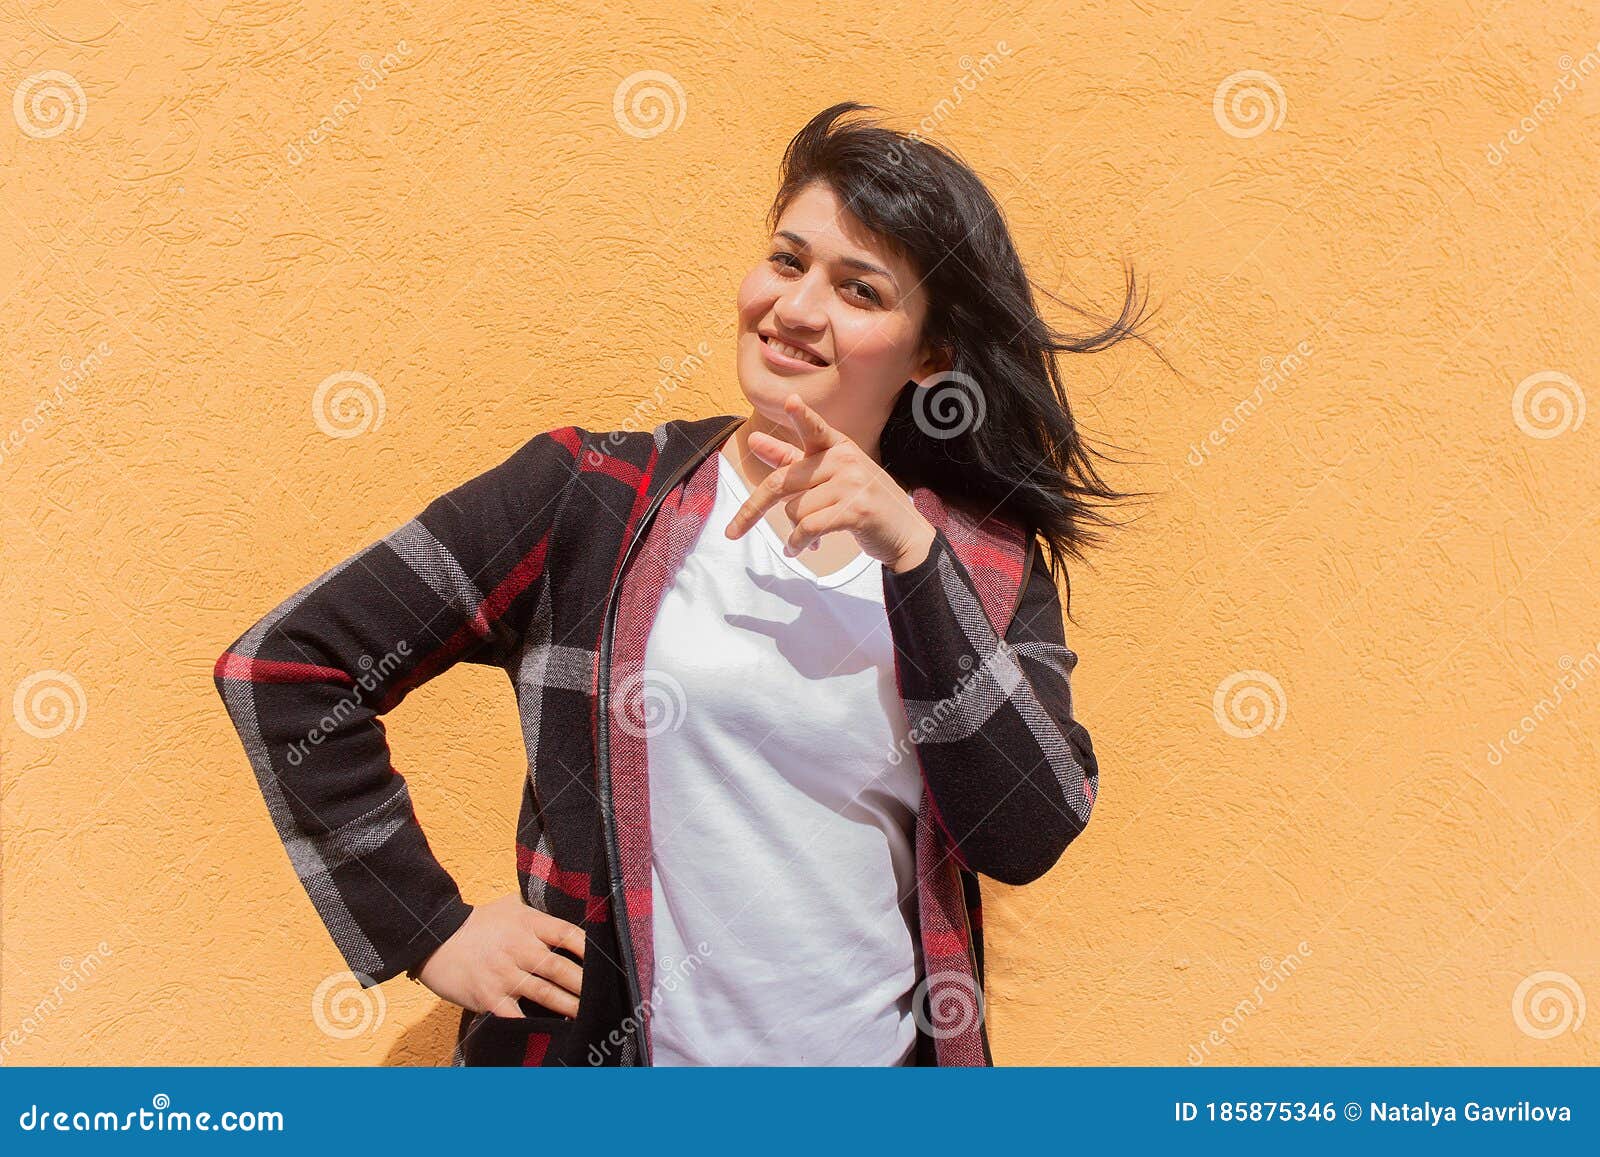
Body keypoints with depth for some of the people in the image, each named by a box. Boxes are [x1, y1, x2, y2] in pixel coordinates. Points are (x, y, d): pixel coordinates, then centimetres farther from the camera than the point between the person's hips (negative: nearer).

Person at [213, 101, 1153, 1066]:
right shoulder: (595, 497, -8)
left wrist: (912, 557, -20)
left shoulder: (987, 564, -1)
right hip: (609, 1046, -1)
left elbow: (1030, 838, -13)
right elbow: (283, 666, -7)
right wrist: (427, 930, -7)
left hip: (882, 1051, 2)